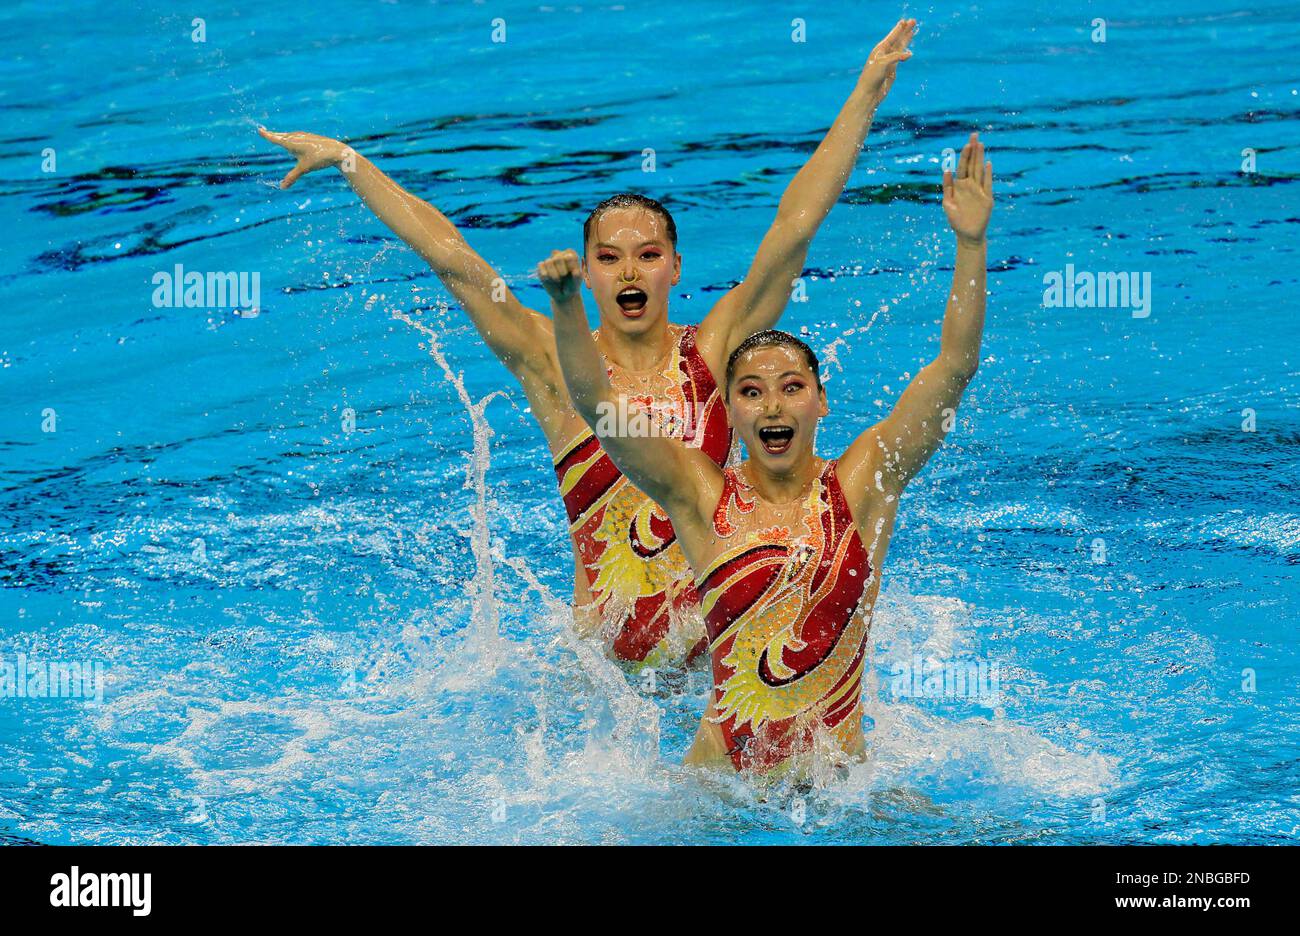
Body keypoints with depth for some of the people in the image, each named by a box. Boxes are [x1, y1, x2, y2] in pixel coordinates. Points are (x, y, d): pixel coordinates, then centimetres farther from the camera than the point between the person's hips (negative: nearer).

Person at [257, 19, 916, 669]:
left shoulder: (713, 351, 1)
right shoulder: (557, 365, -1)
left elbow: (795, 225, -2)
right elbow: (447, 255, -2)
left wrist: (867, 94, -5)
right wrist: (346, 160, -1)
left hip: (722, 638, 1)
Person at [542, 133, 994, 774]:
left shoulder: (861, 484, 3)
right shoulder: (702, 497, 2)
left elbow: (955, 366, -2)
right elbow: (595, 403, -6)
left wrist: (971, 245, -11)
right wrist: (566, 306, -21)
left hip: (840, 771, 0)